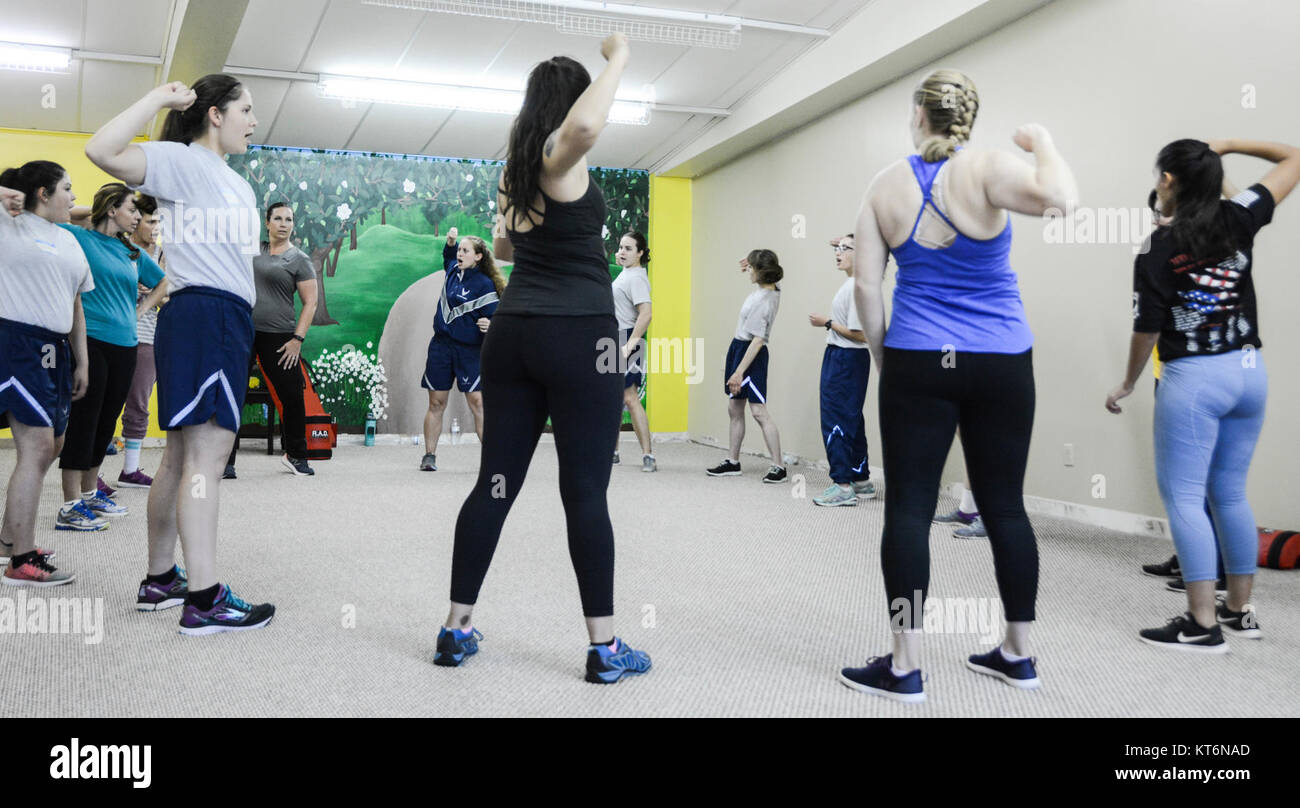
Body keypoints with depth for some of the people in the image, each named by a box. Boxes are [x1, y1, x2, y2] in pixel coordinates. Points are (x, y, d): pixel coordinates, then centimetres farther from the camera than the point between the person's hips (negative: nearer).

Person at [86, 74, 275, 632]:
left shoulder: (236, 183, 25)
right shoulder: (183, 160, -3)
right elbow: (103, 150, -19)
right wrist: (158, 99, -11)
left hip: (227, 320, 10)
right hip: (204, 313, -10)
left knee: (183, 454, 12)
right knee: (207, 454, -14)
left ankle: (160, 580, 20)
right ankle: (204, 599, -14)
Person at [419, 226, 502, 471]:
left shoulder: (485, 285, -10)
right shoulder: (452, 269, 8)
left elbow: (494, 317, -12)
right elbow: (449, 254, 32)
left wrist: (490, 327, -33)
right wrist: (451, 240, 13)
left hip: (469, 350, -5)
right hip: (441, 345, 5)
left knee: (477, 401, -8)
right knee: (436, 403, 6)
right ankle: (429, 456, 12)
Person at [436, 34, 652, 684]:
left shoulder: (514, 169, 16)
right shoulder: (559, 158, -6)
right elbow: (584, 125, -32)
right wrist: (618, 59, -16)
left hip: (513, 332, 7)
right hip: (577, 336, -7)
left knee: (496, 482, 9)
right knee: (586, 491, -4)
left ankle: (456, 629, 14)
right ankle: (605, 648, 3)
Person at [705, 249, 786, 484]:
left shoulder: (762, 301, -23)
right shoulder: (772, 289, 4)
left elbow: (758, 341, -25)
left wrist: (739, 372, -25)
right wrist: (750, 265, 16)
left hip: (749, 354, -10)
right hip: (739, 348, 10)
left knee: (758, 410, -11)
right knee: (735, 409, 14)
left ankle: (778, 467, -9)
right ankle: (732, 462, 23)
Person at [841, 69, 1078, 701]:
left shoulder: (886, 185, 2)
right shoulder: (986, 169, -5)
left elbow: (865, 285, 1)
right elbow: (1059, 197, -24)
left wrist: (881, 354, 12)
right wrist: (1041, 142, -4)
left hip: (917, 363, 0)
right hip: (1001, 364, 0)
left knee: (908, 508, 2)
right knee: (1004, 505, 10)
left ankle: (905, 668, 2)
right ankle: (1017, 654, 21)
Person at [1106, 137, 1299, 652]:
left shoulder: (1158, 249, -11)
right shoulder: (1239, 219, 2)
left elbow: (1147, 329, -7)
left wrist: (1127, 385, 6)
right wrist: (1229, 145, 14)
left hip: (1194, 378, -6)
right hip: (1249, 372, 6)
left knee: (1183, 495, -1)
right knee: (1230, 493, 15)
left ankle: (1202, 624, -3)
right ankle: (1239, 611, 23)